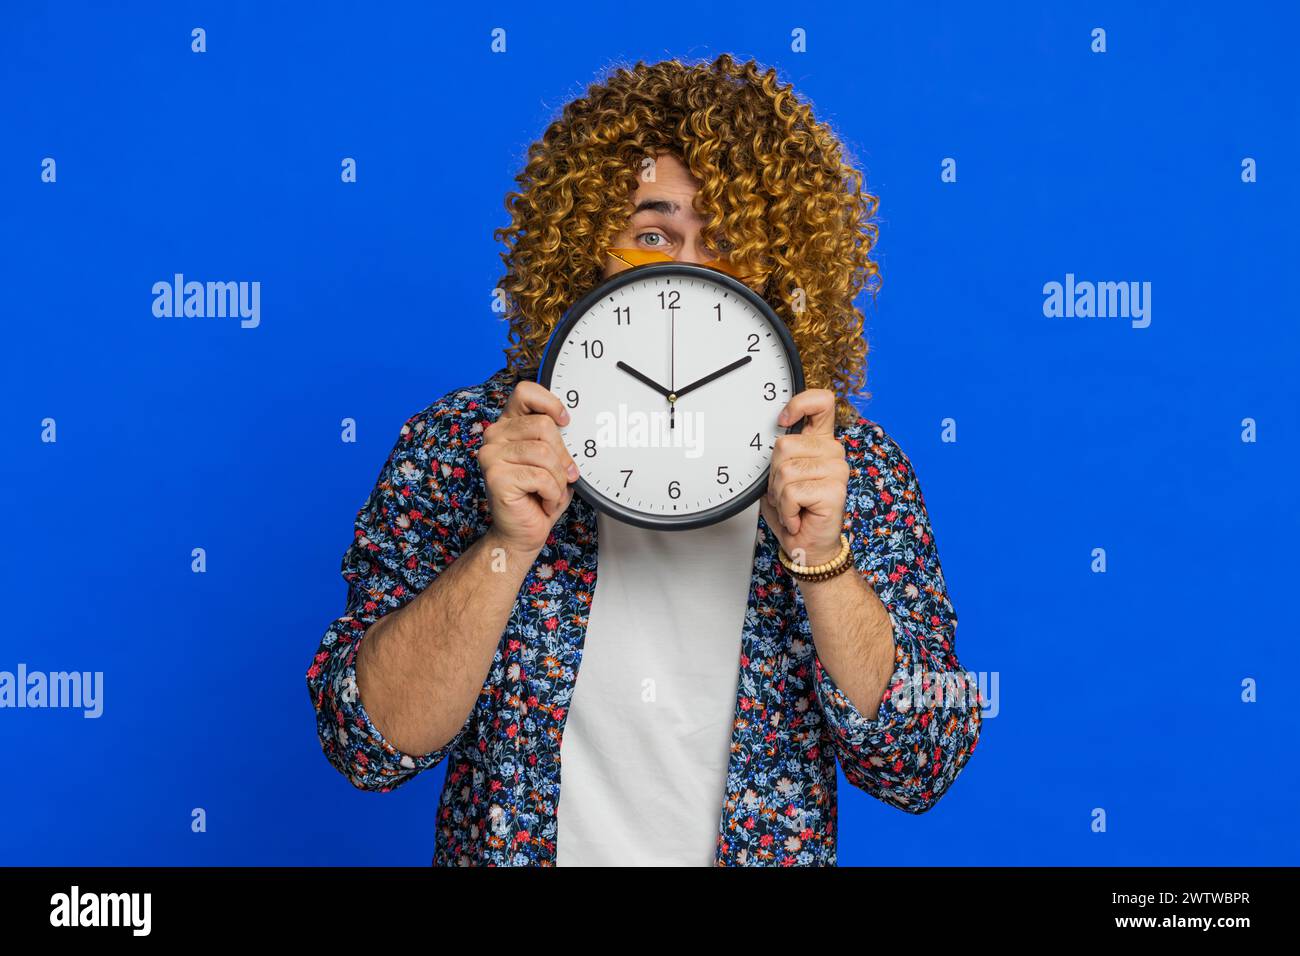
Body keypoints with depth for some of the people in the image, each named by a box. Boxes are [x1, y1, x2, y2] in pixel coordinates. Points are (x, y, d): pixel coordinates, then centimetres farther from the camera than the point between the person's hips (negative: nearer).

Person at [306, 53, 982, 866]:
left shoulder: (854, 468, -4)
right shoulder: (459, 447, -6)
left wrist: (821, 561, -21)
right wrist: (508, 546, -22)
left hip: (768, 851, 0)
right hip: (504, 849, 1)